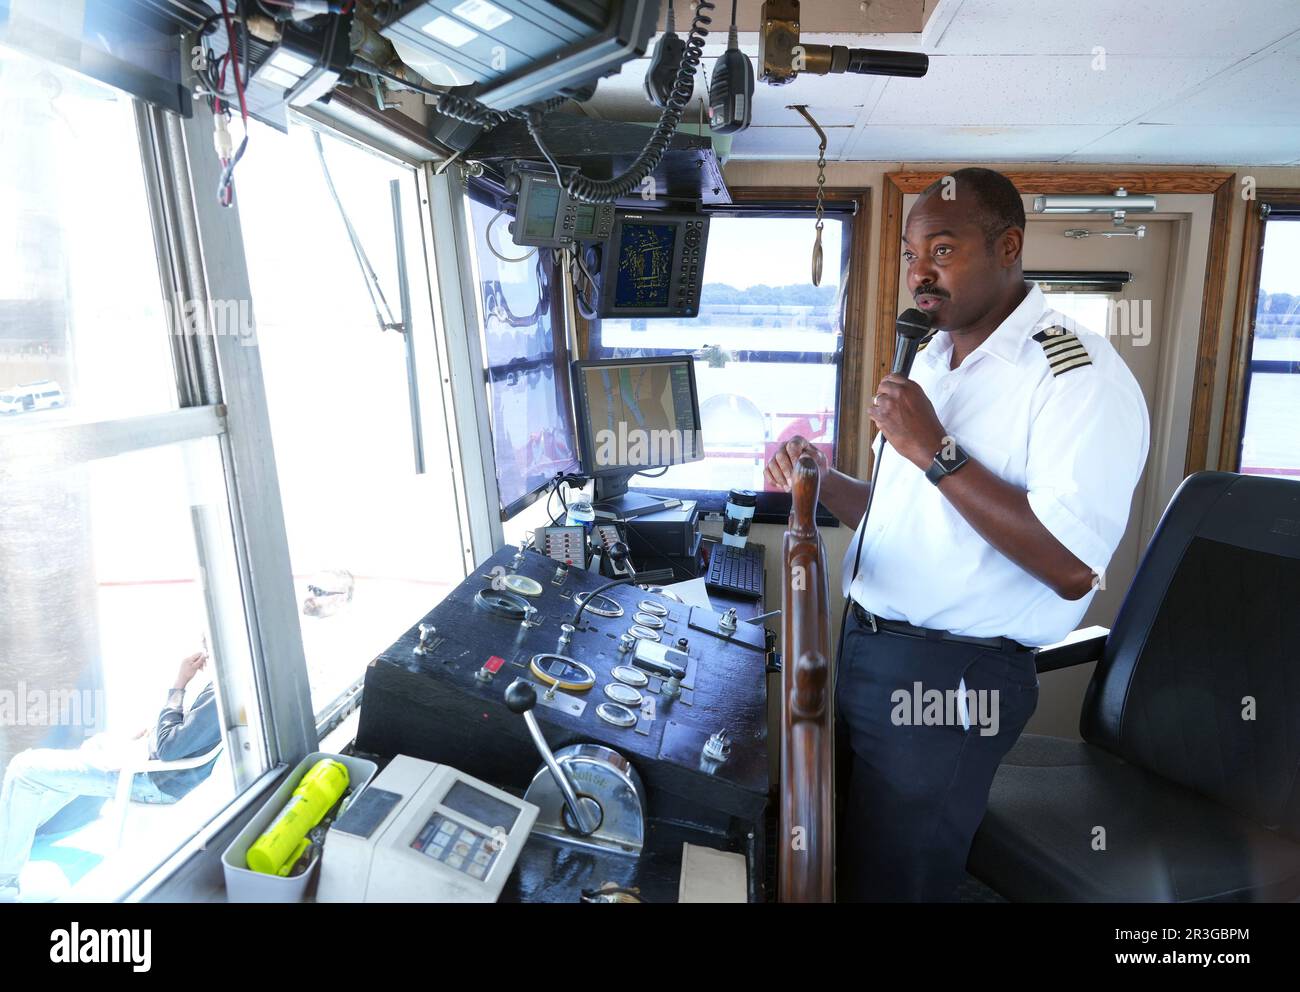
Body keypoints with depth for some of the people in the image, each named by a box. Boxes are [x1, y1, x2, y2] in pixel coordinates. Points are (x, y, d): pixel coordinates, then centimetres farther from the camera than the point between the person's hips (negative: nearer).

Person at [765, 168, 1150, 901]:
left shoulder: (1080, 373, -15)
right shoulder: (933, 359, 12)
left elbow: (1071, 567, -27)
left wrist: (934, 450, -24)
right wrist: (823, 482, 1)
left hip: (950, 679, -8)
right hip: (864, 648, 8)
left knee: (891, 882, 10)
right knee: (837, 861, 23)